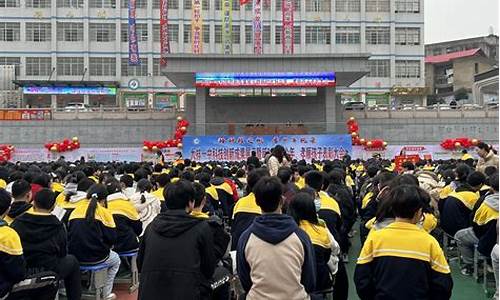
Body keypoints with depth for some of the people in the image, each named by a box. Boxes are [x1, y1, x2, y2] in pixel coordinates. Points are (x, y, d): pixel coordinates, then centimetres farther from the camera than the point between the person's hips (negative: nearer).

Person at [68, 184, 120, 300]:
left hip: (74, 256, 5)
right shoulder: (104, 212, -8)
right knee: (116, 260, 29)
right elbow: (112, 239, -9)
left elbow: (68, 233, 11)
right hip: (96, 256, -5)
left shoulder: (76, 210, 4)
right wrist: (105, 247, 12)